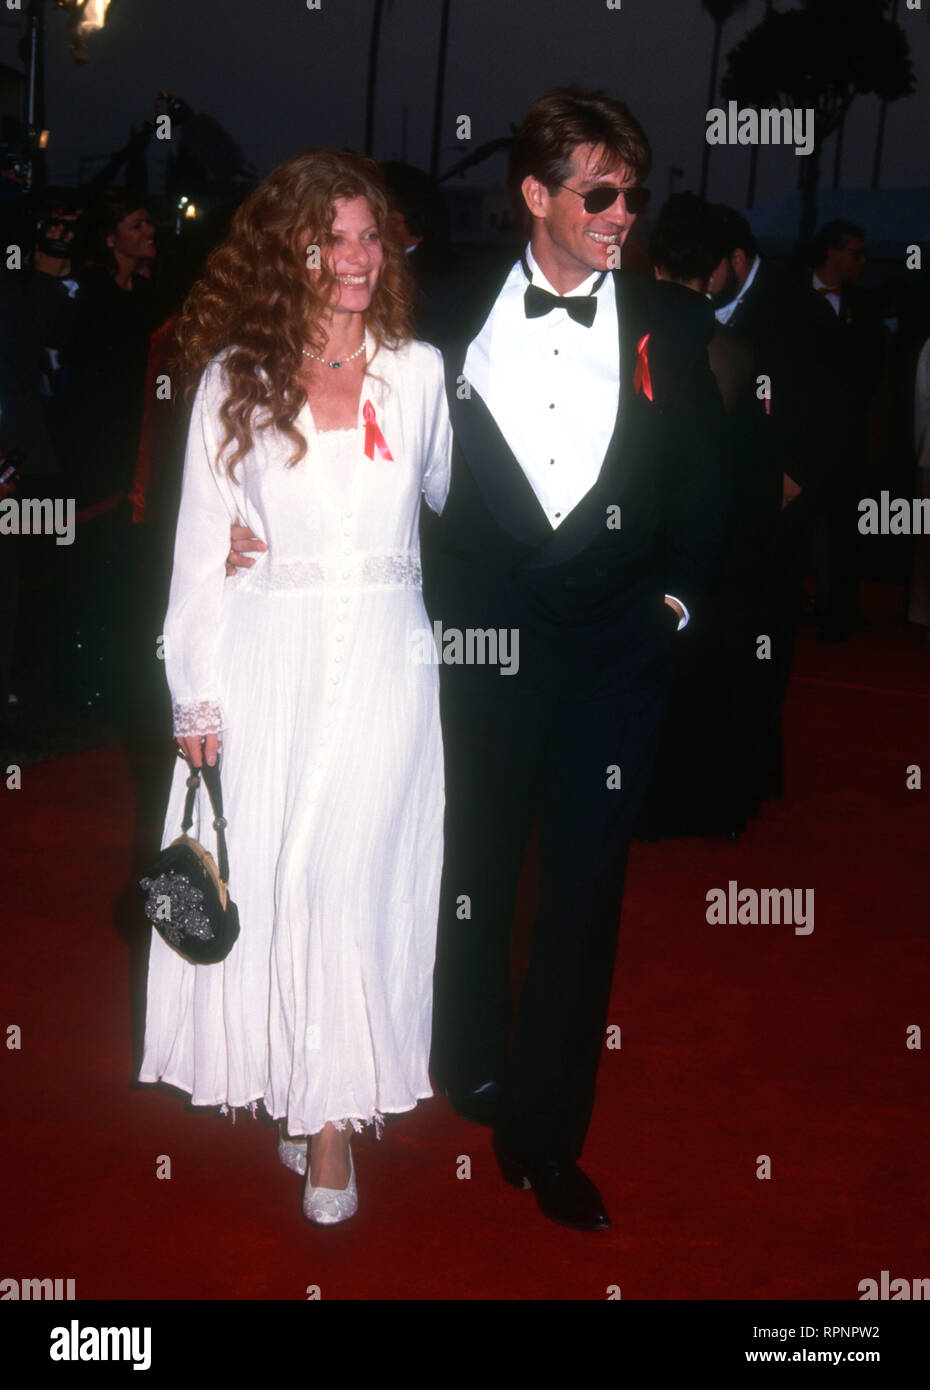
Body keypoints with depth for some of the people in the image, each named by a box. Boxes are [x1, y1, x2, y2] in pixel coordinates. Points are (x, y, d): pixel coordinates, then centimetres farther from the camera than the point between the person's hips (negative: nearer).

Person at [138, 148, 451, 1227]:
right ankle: (297, 1087, 25)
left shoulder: (418, 370, 5)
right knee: (263, 875, 4)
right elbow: (201, 545, 1)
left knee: (354, 881, 0)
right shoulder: (235, 379, 1)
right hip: (269, 661, 0)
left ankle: (335, 1113, 13)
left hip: (382, 661, 0)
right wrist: (198, 694, -2)